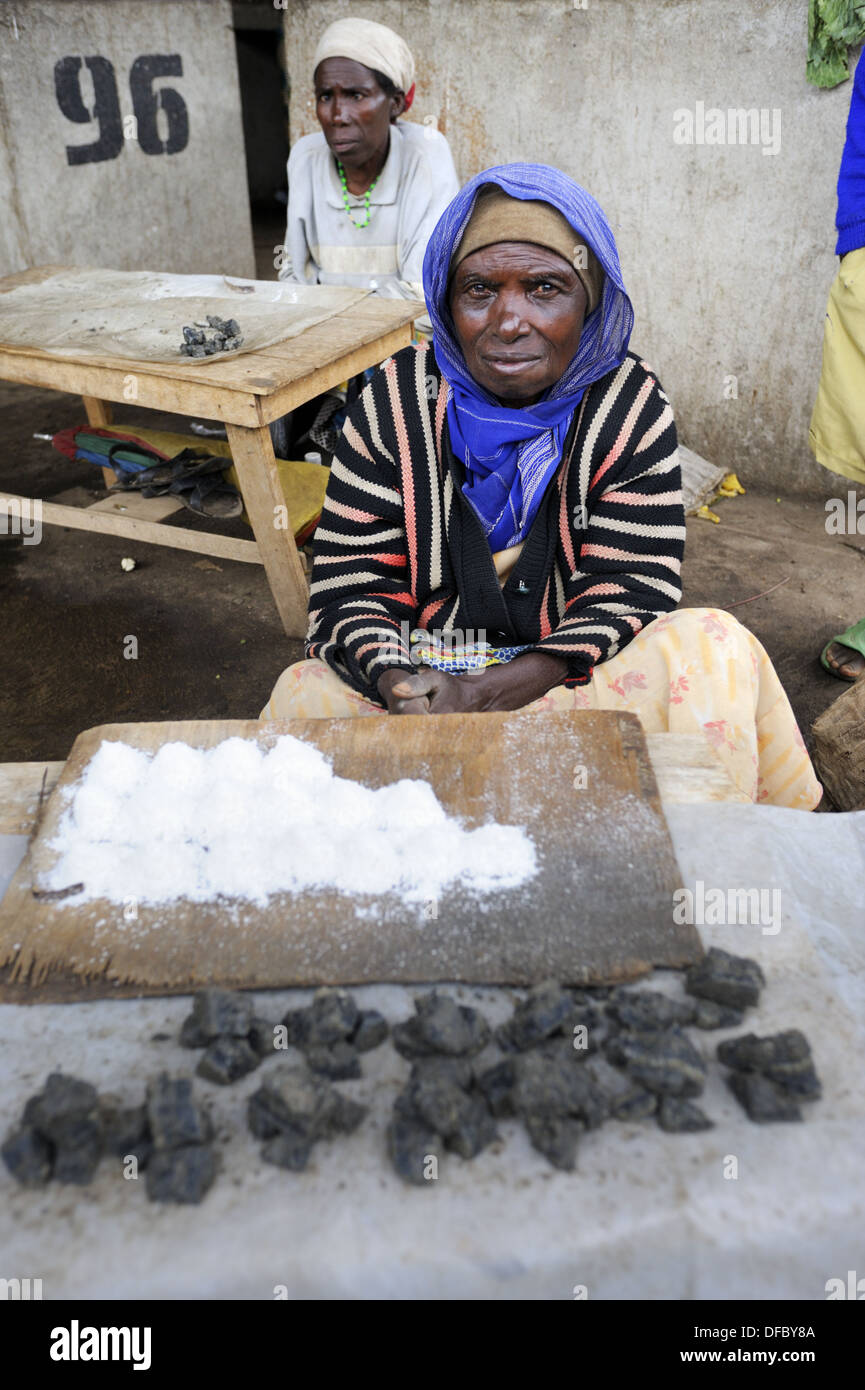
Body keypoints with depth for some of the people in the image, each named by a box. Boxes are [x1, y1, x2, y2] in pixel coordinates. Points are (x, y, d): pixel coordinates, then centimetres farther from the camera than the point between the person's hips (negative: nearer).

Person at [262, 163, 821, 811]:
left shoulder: (630, 406, -5)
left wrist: (484, 694, -25)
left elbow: (630, 594, -11)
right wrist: (396, 681, -28)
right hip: (420, 676, 0)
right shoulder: (399, 399, -3)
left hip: (572, 680, 0)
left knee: (715, 649, -26)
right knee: (304, 697, -28)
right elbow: (350, 580, -5)